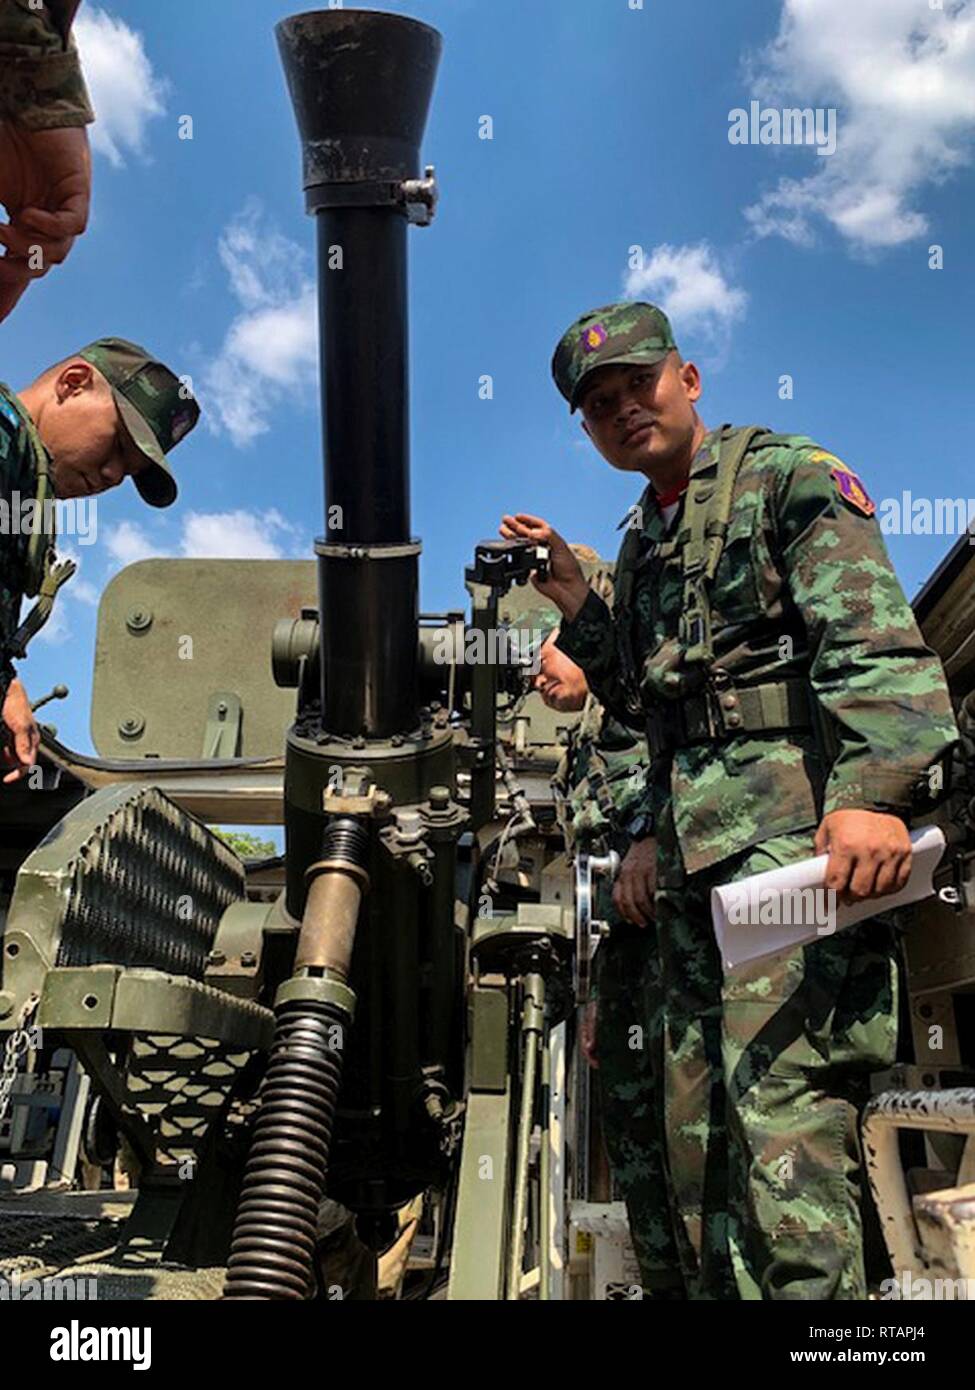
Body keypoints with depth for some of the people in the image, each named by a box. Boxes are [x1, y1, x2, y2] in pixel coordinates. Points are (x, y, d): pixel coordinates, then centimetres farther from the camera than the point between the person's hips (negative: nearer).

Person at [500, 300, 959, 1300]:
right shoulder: (644, 543, 25)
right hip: (694, 858, 8)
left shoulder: (790, 477, 2)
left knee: (781, 1114, -19)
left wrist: (877, 789, -27)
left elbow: (876, 643, -12)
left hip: (797, 832, -8)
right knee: (696, 1133, 7)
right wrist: (574, 602, 17)